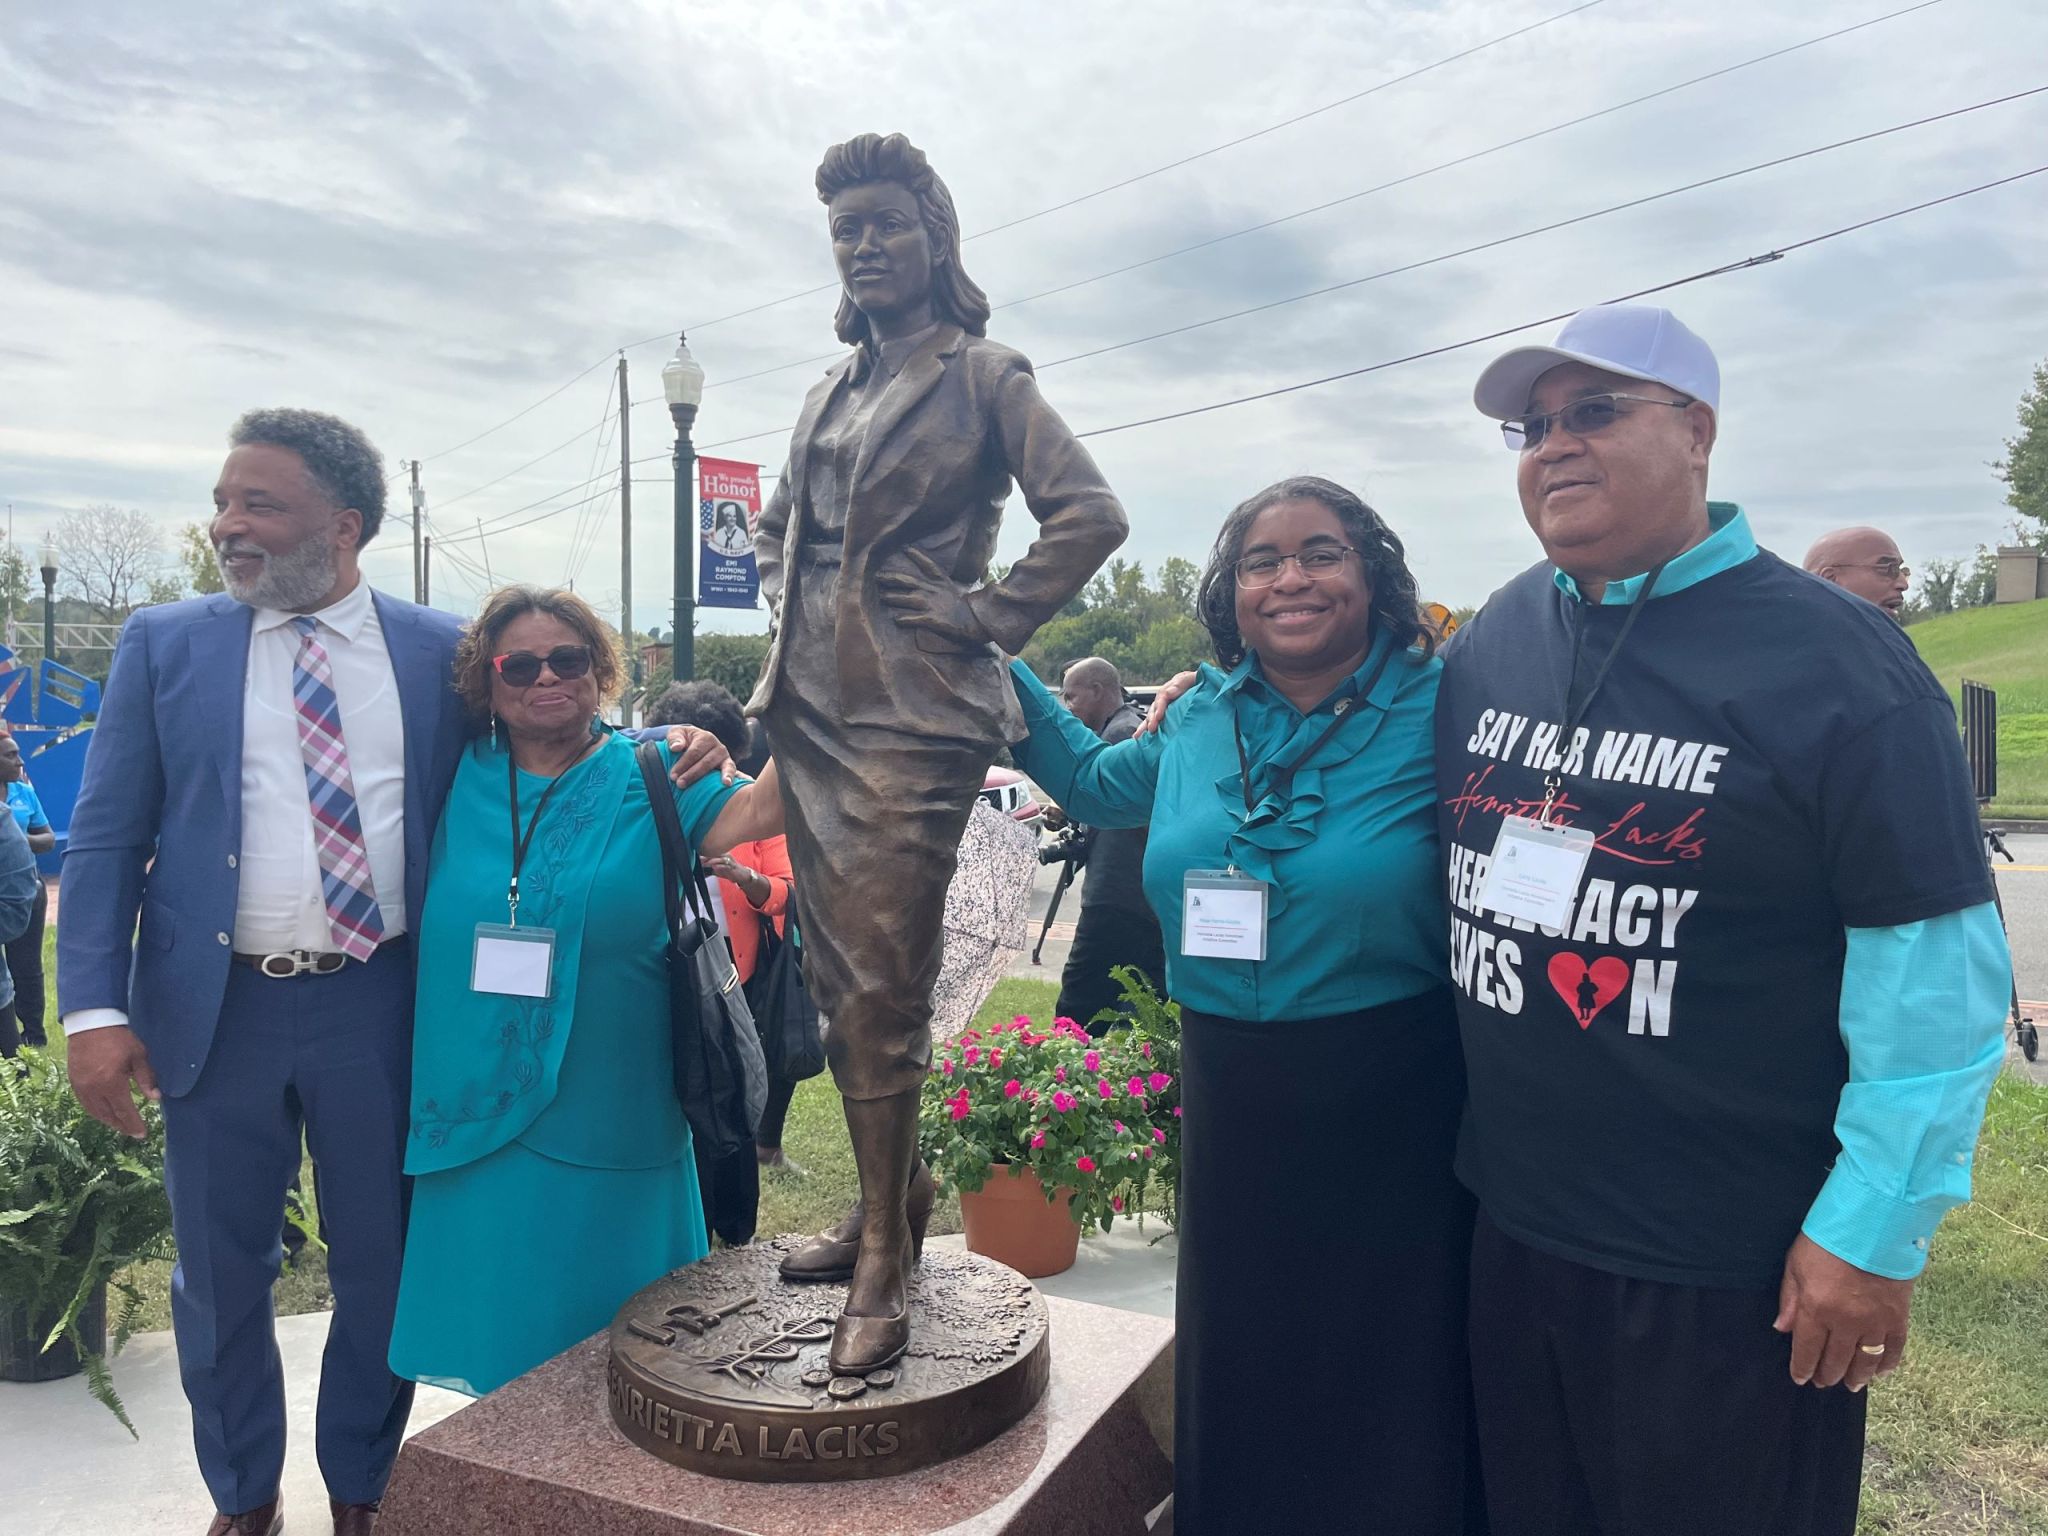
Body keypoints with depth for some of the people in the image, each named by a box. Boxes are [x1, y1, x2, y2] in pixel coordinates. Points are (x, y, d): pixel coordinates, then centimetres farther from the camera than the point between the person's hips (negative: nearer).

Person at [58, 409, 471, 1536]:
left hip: (380, 1006, 0)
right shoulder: (163, 642, 3)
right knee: (218, 1272, 15)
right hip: (217, 1007, 1)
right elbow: (104, 835, 1)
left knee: (381, 1266, 12)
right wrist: (95, 1008, -8)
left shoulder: (439, 650, 1)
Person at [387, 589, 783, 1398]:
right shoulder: (460, 778, 4)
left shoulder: (647, 777, -4)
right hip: (475, 1119, 3)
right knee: (498, 1334, 17)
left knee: (609, 1362, 11)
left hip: (607, 1127, -2)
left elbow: (758, 810, -21)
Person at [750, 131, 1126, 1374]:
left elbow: (1091, 515, -9)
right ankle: (888, 1206, 26)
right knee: (843, 978, 11)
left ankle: (887, 1260, 5)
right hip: (814, 713, 7)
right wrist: (797, 616, 14)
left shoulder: (982, 374, 0)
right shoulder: (832, 391, 19)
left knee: (880, 983, -8)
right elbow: (779, 525, 31)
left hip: (912, 721, -7)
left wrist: (987, 620, -11)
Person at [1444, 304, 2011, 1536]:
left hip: (1742, 1264, -5)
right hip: (1511, 1220, 5)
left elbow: (1938, 961, -14)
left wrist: (1877, 1226, -14)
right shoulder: (1491, 642, 3)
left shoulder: (1832, 656, -13)